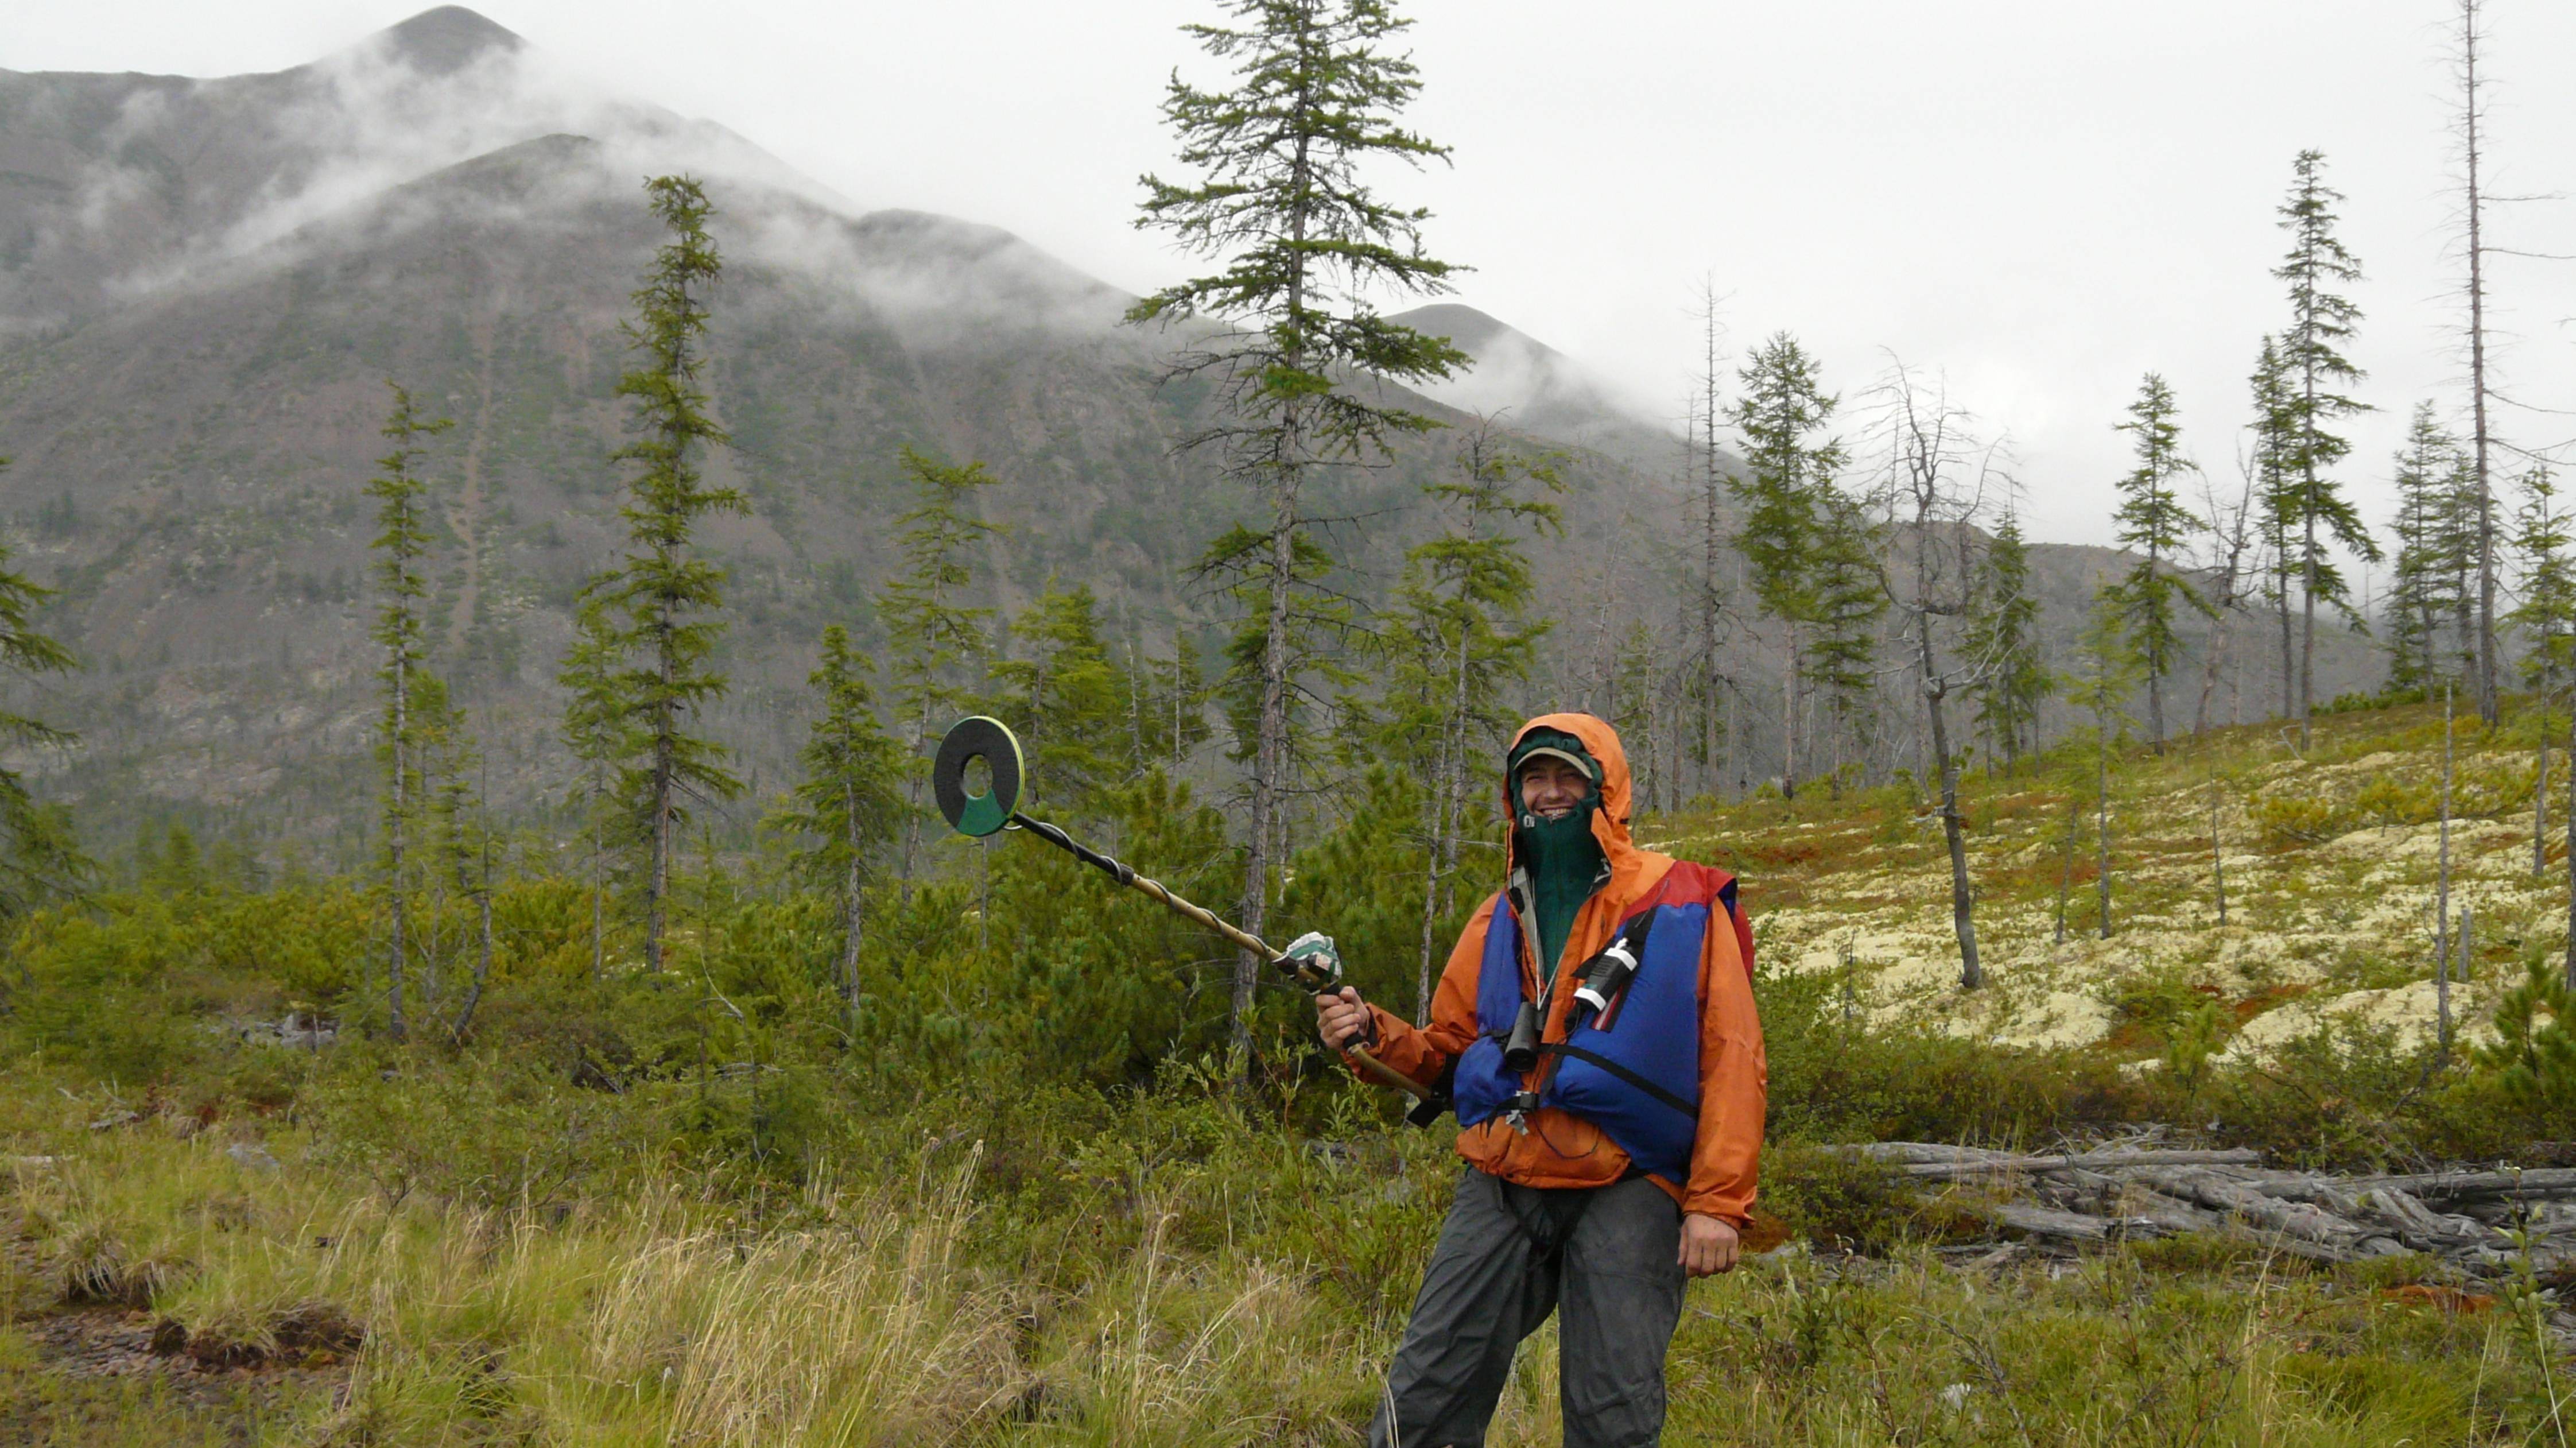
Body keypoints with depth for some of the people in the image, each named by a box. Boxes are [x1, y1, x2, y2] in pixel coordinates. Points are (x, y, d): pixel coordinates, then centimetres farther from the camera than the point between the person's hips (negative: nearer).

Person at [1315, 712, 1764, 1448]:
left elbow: (1732, 1060, -3)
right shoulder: (1499, 920, 17)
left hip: (1626, 1192, -4)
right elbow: (1450, 1052, 20)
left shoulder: (1683, 906, 2)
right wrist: (1374, 1031, -1)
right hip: (1501, 1188, 4)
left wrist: (1717, 1201, -11)